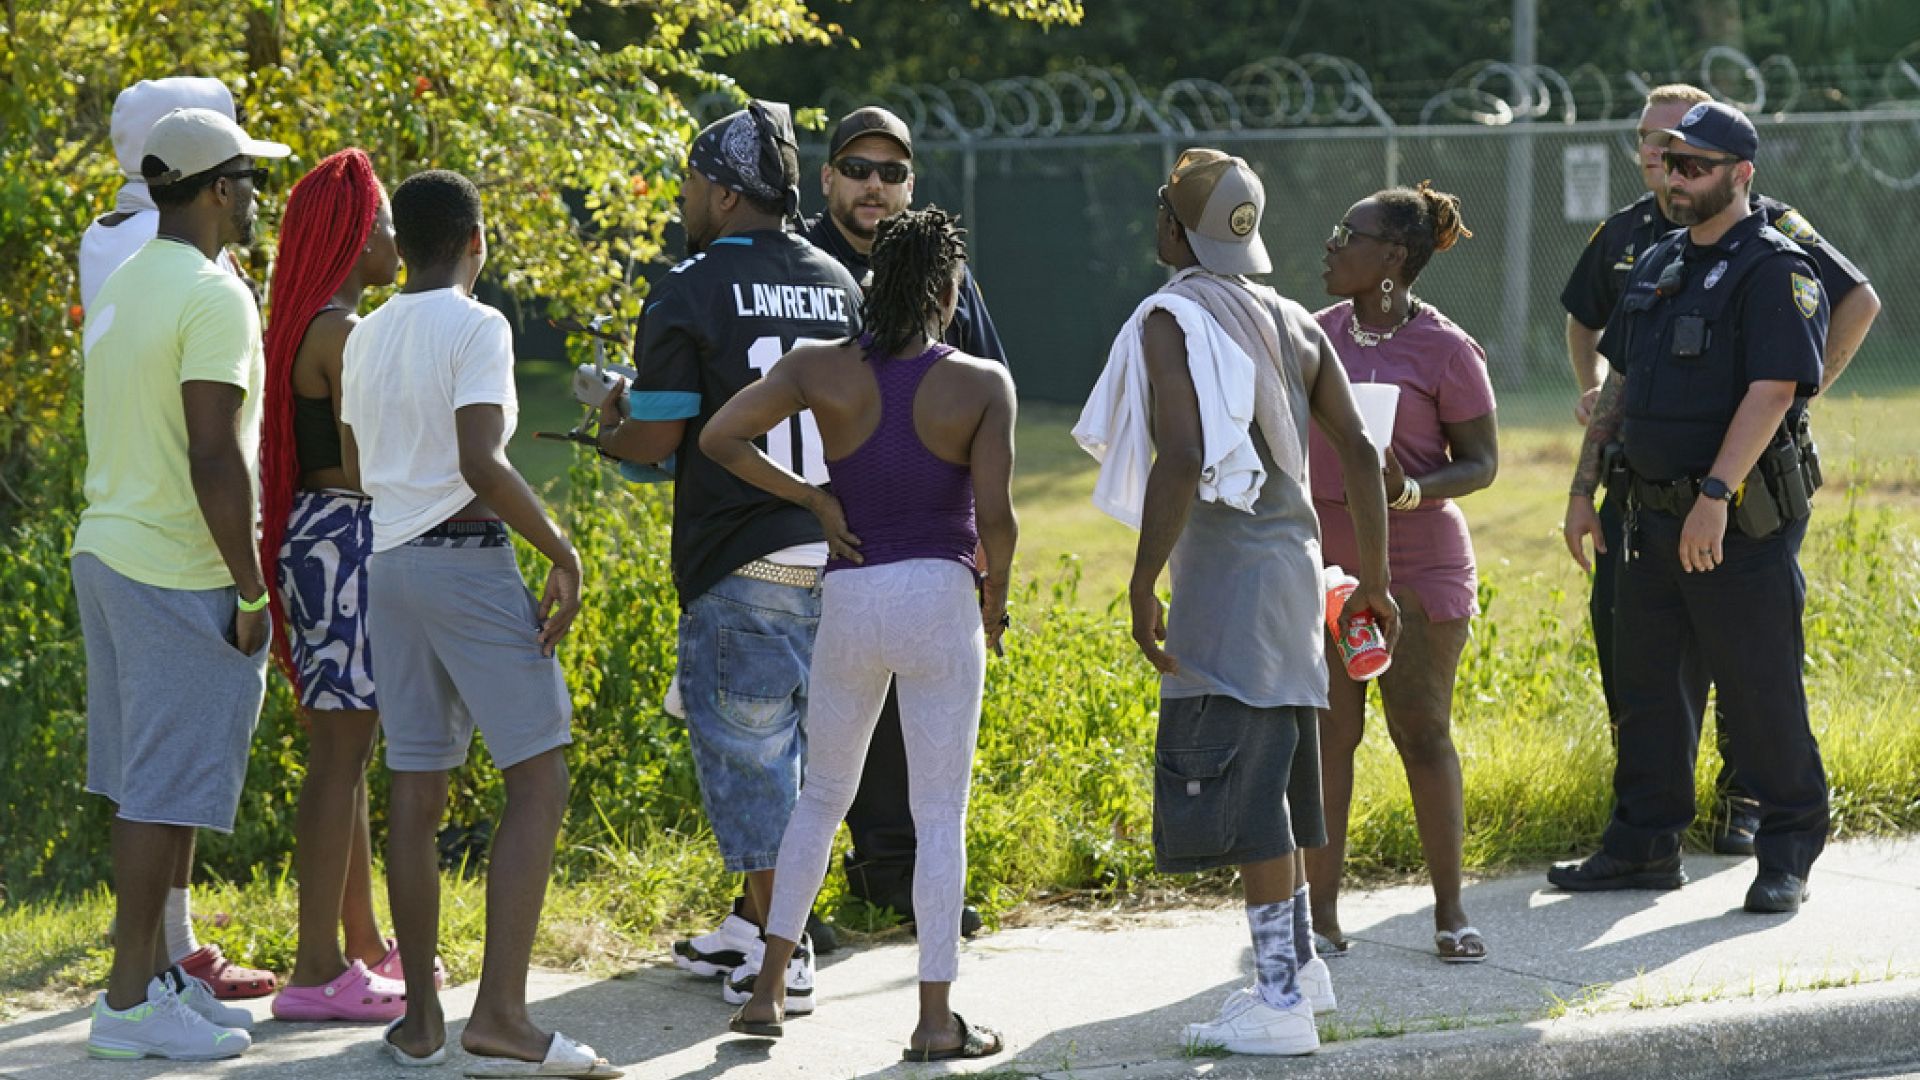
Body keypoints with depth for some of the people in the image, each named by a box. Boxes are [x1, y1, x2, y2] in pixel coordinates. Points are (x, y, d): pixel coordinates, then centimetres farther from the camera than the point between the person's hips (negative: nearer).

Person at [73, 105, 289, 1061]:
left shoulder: (121, 287, 13)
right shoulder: (213, 296, -16)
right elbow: (214, 456, -21)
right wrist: (251, 588, -15)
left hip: (106, 550, 9)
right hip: (179, 574, -9)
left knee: (149, 782, 14)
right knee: (167, 790, -6)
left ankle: (155, 971, 20)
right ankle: (129, 1000, -4)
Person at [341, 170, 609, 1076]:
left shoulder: (366, 336, 12)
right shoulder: (477, 328, -9)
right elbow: (480, 465, -19)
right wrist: (561, 551, -12)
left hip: (387, 561, 7)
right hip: (466, 557, -7)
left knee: (416, 793, 9)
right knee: (539, 780, -5)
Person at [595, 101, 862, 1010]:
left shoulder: (691, 290, -10)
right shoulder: (837, 284, 10)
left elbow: (659, 438, -13)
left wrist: (613, 432, 11)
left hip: (741, 560, -7)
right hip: (834, 550, 7)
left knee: (748, 743, 2)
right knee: (791, 738, 17)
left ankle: (781, 958, 3)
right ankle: (754, 924, 28)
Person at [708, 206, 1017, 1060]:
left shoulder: (820, 371, 0)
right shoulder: (981, 384, -6)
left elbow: (719, 438, -7)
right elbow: (996, 516, -11)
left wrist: (813, 501, 3)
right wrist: (995, 602, 7)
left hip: (849, 596, 3)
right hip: (941, 599, -3)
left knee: (822, 793, 19)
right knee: (940, 814, 2)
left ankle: (769, 988, 16)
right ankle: (936, 1017, 2)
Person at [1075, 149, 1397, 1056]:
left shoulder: (1171, 321, -11)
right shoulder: (1292, 323, 13)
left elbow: (1182, 460, -24)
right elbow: (1359, 451, 11)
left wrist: (1142, 586, -20)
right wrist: (1373, 581, 17)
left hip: (1224, 566, -9)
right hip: (1292, 555, 9)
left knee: (1239, 777, -6)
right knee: (1268, 768, 20)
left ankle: (1281, 1000, -7)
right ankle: (1296, 964, 30)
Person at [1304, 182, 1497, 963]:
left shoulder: (1446, 351, -7)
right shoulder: (1319, 332, 9)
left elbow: (1481, 462, -3)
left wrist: (1416, 490, -21)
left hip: (1416, 561, -5)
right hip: (1323, 560, 5)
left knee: (1421, 733, -1)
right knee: (1328, 735, 3)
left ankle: (1450, 910, 9)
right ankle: (1321, 909, 5)